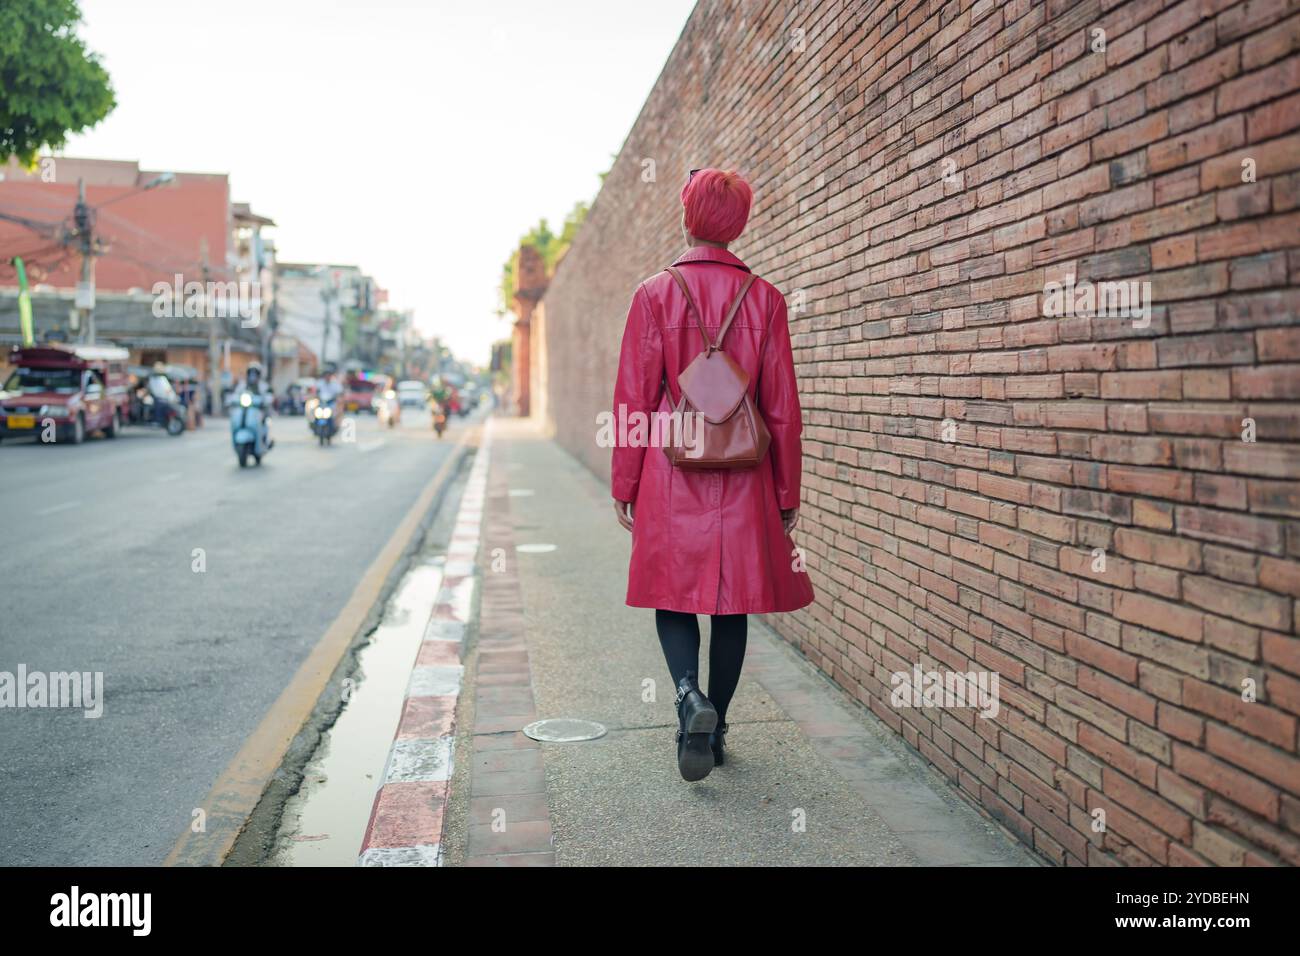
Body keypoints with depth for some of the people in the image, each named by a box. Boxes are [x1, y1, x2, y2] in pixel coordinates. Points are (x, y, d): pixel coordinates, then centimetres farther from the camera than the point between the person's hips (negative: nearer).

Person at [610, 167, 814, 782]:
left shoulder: (655, 294, -3)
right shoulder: (764, 299, 1)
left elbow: (634, 399, -4)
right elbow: (782, 407, 2)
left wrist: (623, 485, 4)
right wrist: (787, 494, 10)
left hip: (672, 476, -1)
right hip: (743, 480, 2)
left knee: (673, 594, 11)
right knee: (732, 599, 11)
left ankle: (690, 694, -14)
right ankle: (715, 727, 21)